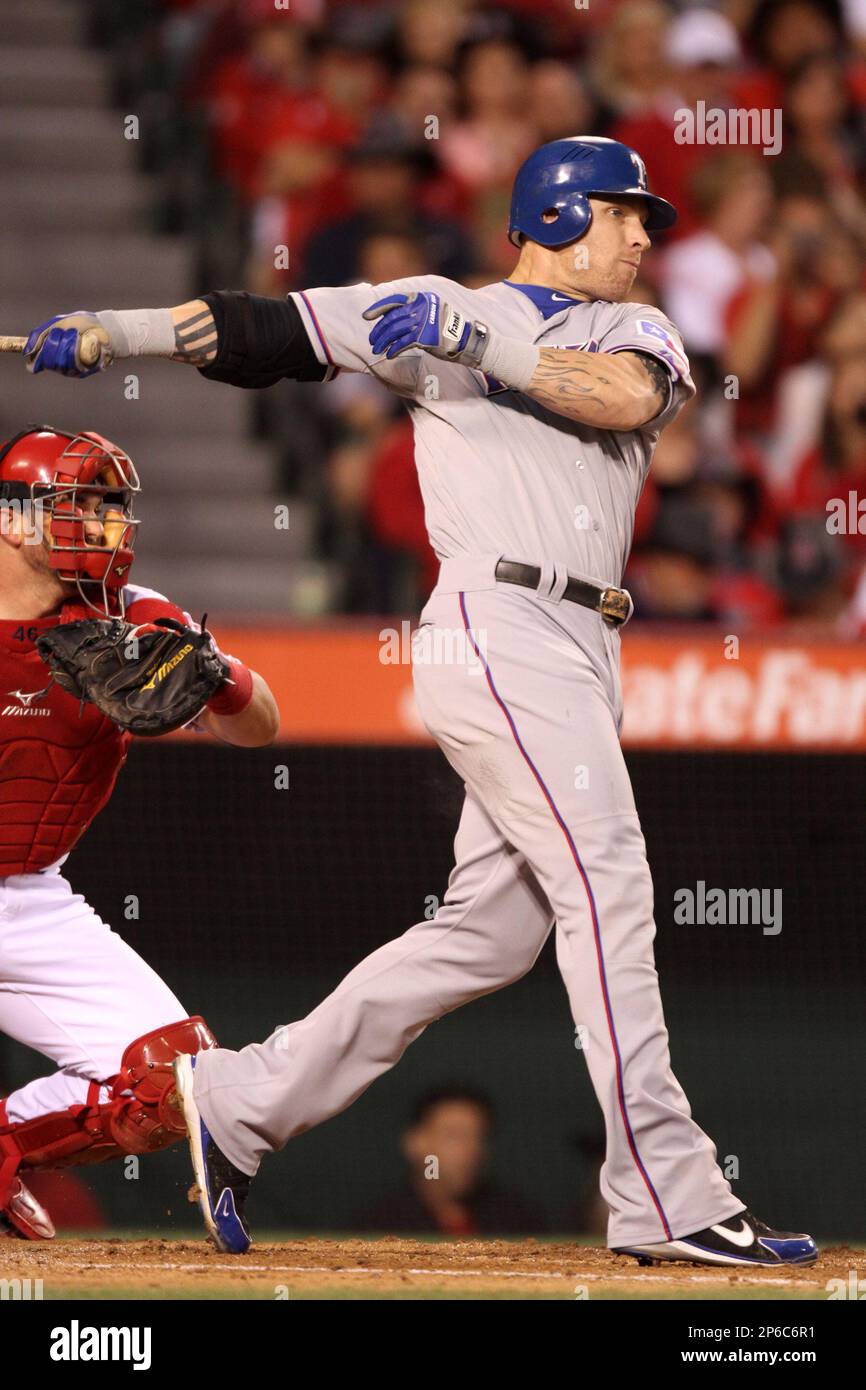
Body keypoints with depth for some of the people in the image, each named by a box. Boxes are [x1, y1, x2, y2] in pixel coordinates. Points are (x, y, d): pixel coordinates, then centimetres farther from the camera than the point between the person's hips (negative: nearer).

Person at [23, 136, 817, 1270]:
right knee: (608, 890, -14)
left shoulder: (636, 331, 19)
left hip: (580, 660, 6)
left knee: (490, 930, 5)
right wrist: (106, 332, -1)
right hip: (499, 630, -6)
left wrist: (479, 345, -13)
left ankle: (242, 1101, 15)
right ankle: (669, 1198, -16)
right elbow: (266, 329, 7)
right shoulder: (440, 309, 8)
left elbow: (627, 393, -5)